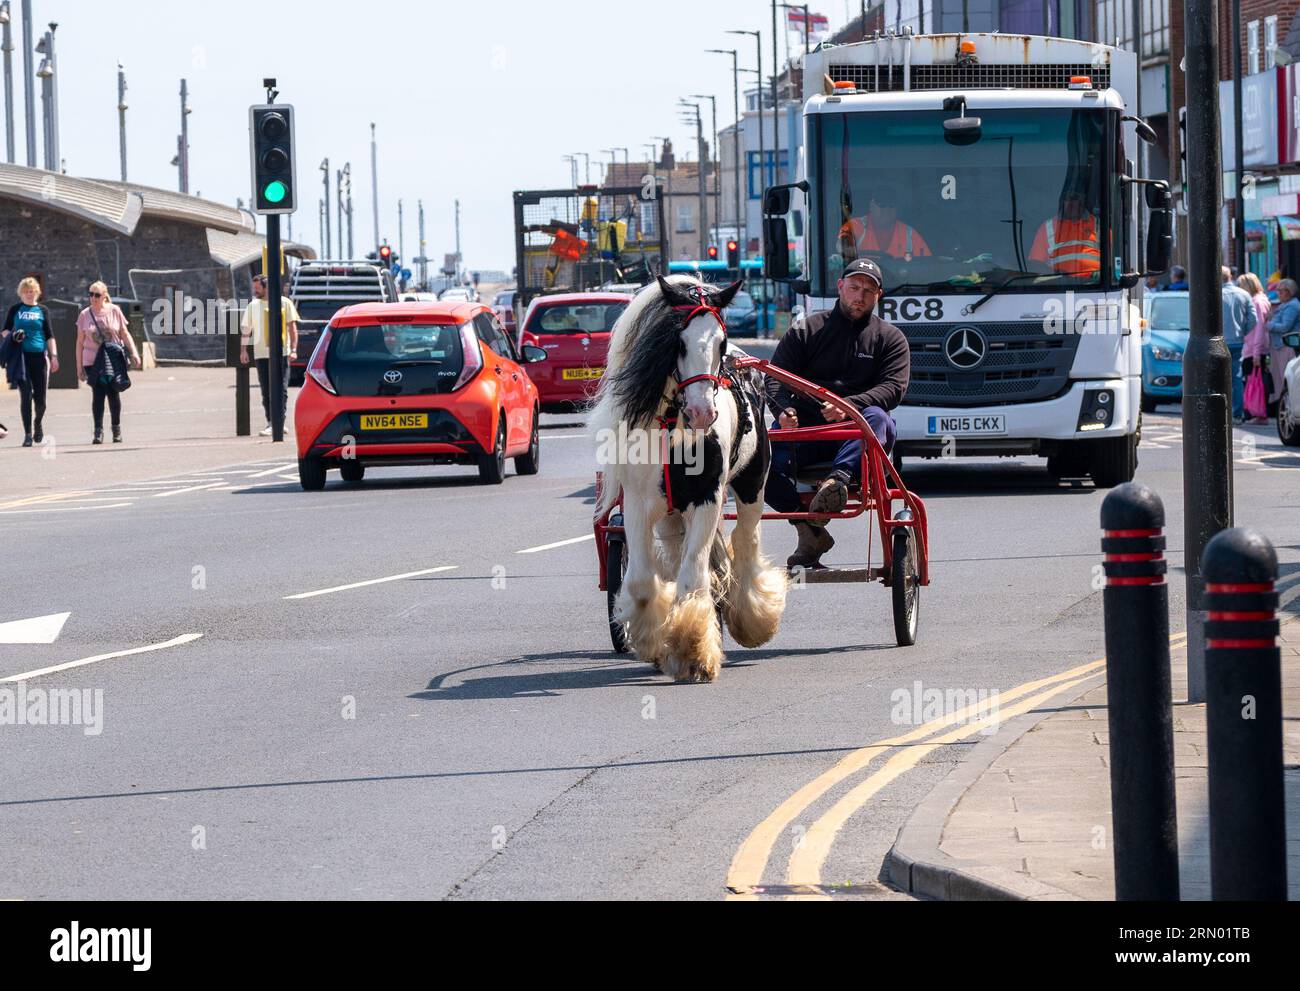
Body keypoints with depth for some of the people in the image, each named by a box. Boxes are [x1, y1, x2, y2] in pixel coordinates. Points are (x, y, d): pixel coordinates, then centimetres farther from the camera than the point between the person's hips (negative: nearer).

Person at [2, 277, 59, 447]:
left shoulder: (42, 310, 10)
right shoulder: (15, 309, 9)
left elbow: (50, 336, 8)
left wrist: (54, 355, -2)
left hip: (39, 356, 1)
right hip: (21, 356, -1)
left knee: (41, 397, -1)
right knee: (26, 396, -5)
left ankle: (38, 423, 29)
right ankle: (28, 434, 1)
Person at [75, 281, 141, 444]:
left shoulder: (114, 311, 2)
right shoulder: (85, 315, 3)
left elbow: (125, 334, 6)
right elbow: (80, 342, 8)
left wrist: (133, 353, -6)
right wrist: (79, 366, 6)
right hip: (93, 361, 0)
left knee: (113, 393, 1)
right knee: (98, 394, -9)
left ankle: (117, 428, 17)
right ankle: (98, 431, -9)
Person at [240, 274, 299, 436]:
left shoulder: (284, 303, 1)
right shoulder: (253, 306, 9)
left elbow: (292, 327, 2)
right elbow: (246, 329, 13)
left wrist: (293, 349, -8)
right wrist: (243, 350, 3)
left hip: (281, 353, -3)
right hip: (261, 354, 3)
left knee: (281, 390, -5)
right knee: (266, 392, 2)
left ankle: (280, 422, -3)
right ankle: (271, 423, 7)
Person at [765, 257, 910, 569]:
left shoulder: (889, 338, 15)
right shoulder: (807, 331, 16)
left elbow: (893, 388, -1)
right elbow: (776, 377, 7)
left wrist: (849, 405, -21)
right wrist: (785, 409, -17)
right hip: (804, 429, 1)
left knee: (877, 418, -37)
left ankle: (838, 478, -60)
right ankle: (809, 529, -27)